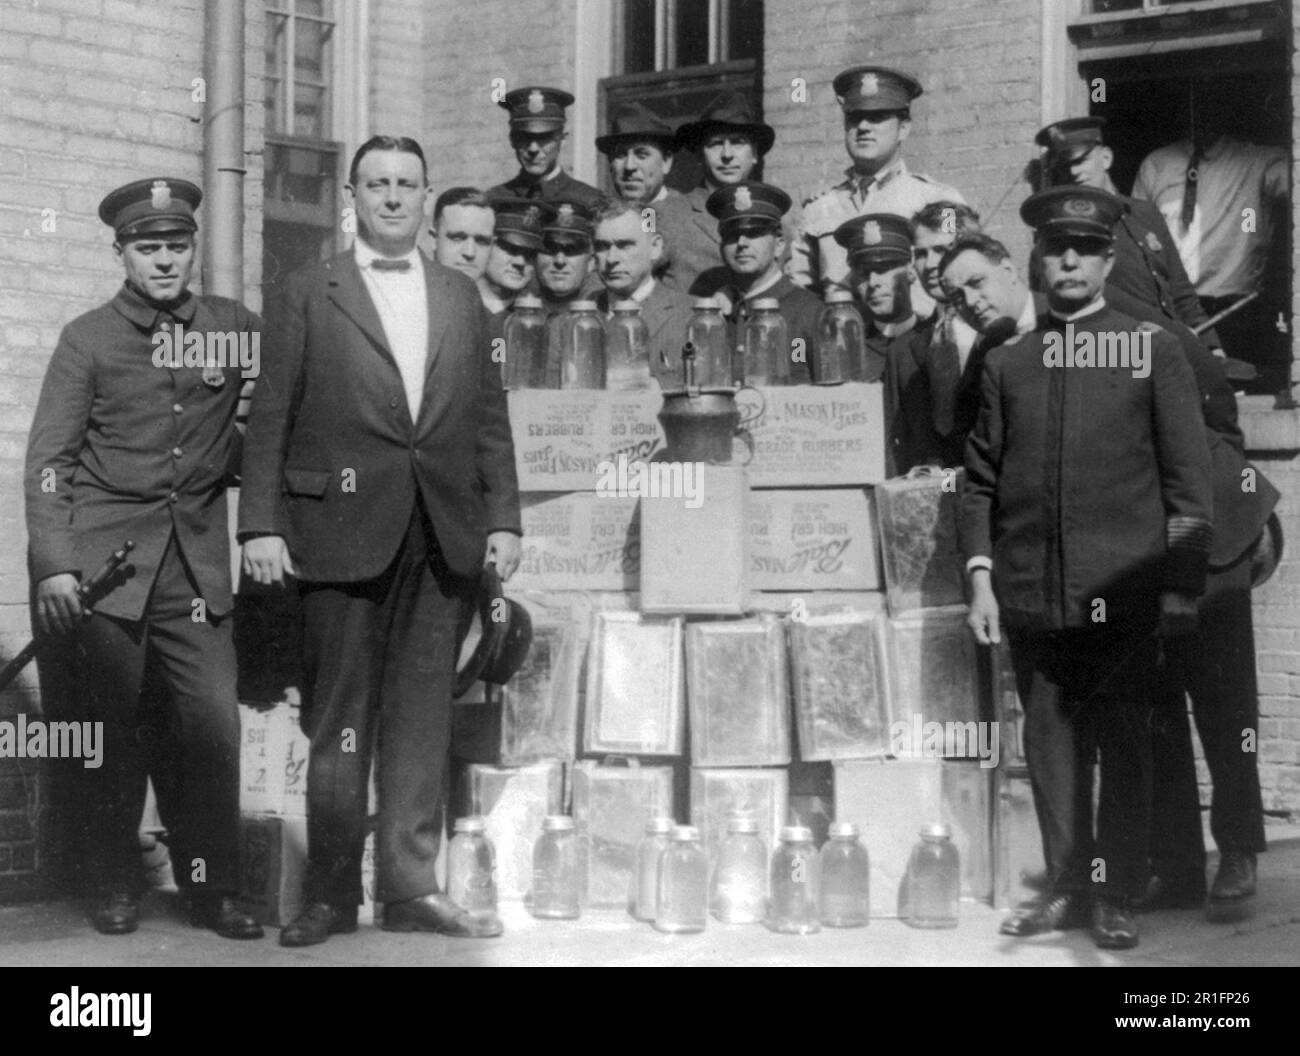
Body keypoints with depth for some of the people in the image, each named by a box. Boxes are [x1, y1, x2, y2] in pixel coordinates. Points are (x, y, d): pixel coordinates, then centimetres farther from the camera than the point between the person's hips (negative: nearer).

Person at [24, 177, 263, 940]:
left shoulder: (235, 327, 7)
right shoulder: (89, 339, 2)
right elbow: (49, 458, 0)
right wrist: (54, 564, -9)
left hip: (198, 563, 2)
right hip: (108, 558, -1)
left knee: (213, 724, -5)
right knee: (117, 727, 3)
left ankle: (215, 890, 6)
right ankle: (117, 890, 15)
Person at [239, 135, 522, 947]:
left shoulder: (461, 296, 14)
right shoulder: (310, 294, 5)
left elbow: (490, 417, 13)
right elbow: (271, 417, 1)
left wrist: (504, 518, 5)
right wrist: (263, 524, -7)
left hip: (445, 537, 3)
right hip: (345, 534, -3)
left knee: (423, 715, 6)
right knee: (339, 722, 2)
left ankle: (411, 886, 13)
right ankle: (332, 894, 11)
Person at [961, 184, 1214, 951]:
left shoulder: (1153, 350, 4)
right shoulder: (1006, 362, 11)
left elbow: (1189, 478, 2)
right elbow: (981, 480, 12)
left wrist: (1183, 585, -4)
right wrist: (981, 579, 3)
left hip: (1123, 593, -2)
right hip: (1031, 593, 3)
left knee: (1123, 742, 0)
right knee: (1050, 741, 7)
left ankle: (1118, 897, 9)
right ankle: (1066, 887, 17)